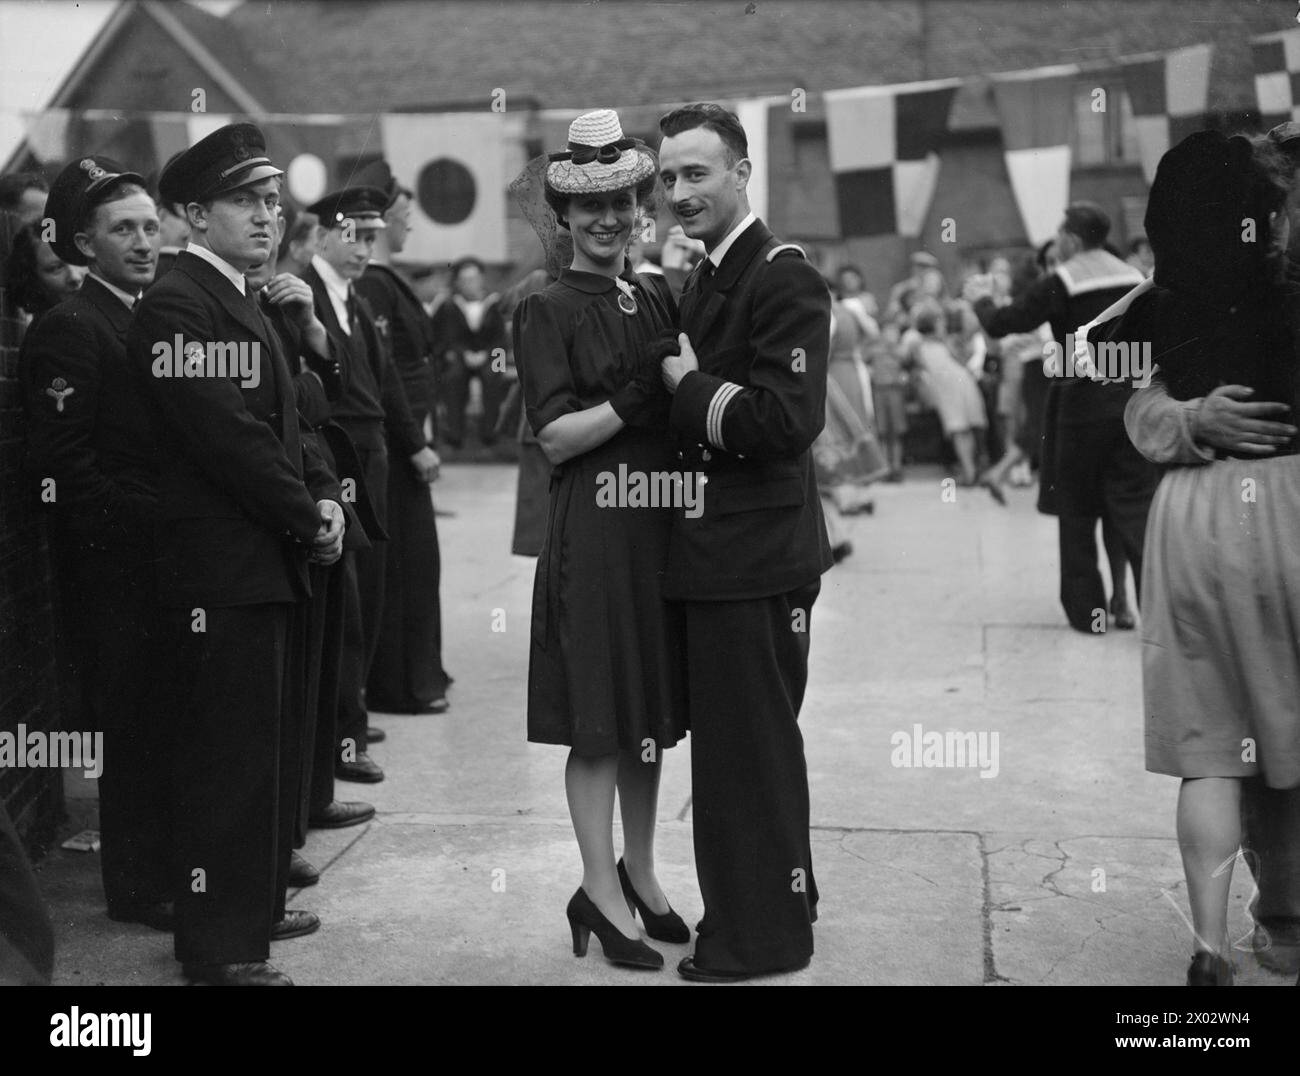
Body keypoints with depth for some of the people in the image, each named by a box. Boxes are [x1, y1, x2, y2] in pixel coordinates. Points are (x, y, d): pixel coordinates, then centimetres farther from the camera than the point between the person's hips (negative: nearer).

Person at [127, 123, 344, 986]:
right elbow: (226, 437, -20)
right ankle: (218, 947, 5)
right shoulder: (176, 306, -14)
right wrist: (308, 520, -12)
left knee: (264, 745, 16)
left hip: (263, 560, 10)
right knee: (226, 754, -4)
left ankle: (252, 906, 28)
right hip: (219, 567, -10)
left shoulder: (239, 300, 18)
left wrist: (324, 496, 4)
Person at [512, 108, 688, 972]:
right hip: (594, 532, -6)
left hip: (662, 523, 6)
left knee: (651, 712, 14)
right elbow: (556, 436, -12)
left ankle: (639, 873, 29)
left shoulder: (660, 300, 11)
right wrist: (638, 395, -20)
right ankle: (602, 894, 12)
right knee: (600, 720, 0)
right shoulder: (547, 312, -5)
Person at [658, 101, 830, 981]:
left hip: (755, 556, -10)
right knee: (756, 742, 20)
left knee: (749, 744, 1)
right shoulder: (706, 279, 14)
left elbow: (789, 419, -25)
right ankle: (781, 902, 36)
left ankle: (759, 939, 16)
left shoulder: (784, 279, -16)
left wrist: (691, 390, -15)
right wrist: (689, 388, 0)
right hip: (723, 548, 10)